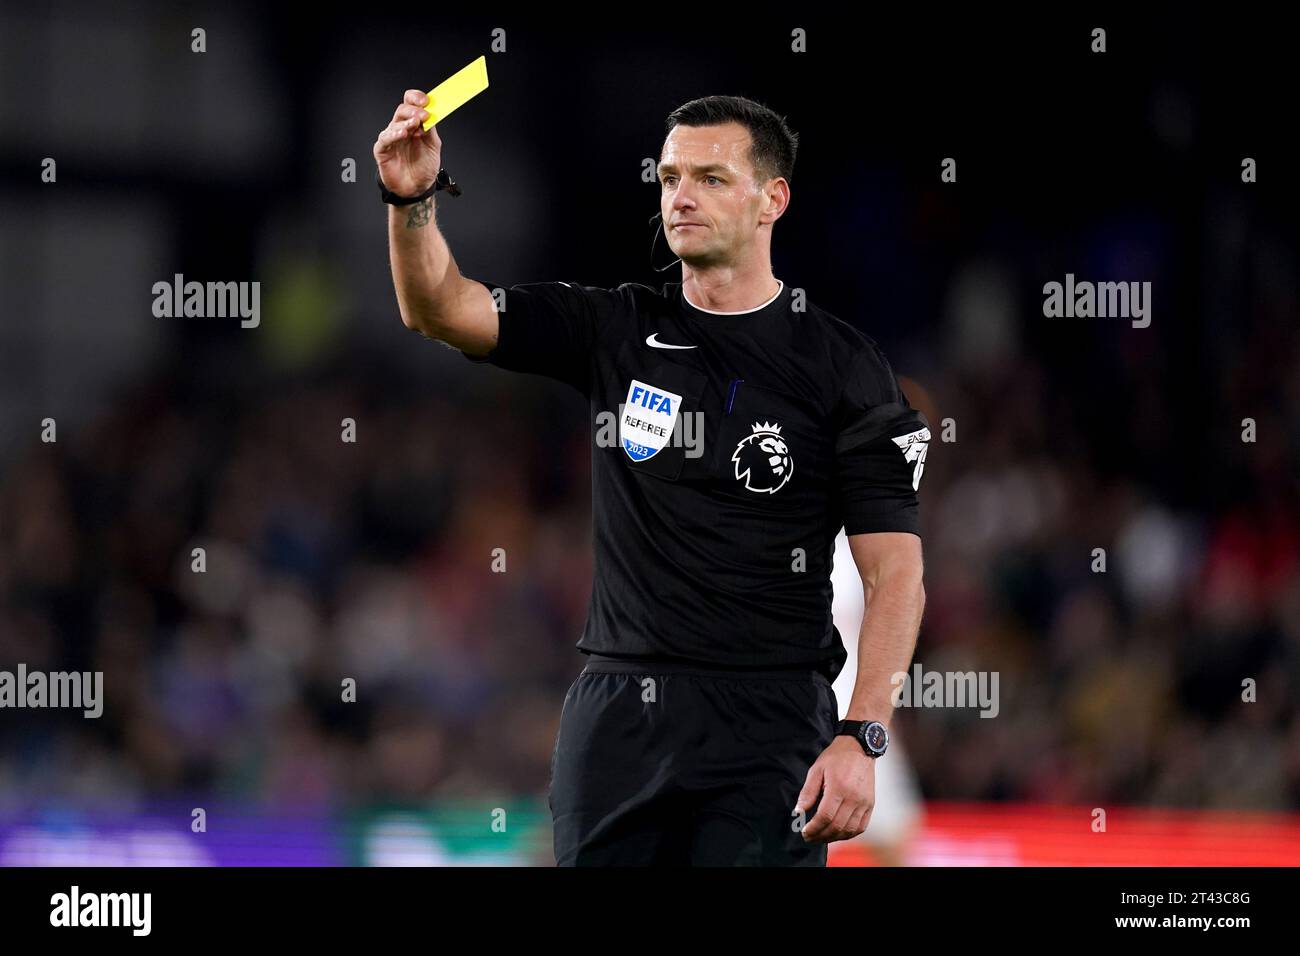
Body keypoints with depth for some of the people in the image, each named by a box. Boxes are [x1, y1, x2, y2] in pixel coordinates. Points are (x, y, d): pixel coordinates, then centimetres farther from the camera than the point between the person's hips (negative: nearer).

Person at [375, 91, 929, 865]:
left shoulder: (843, 367, -2)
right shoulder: (618, 331, 8)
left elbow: (895, 574, -5)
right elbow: (440, 309, 0)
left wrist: (861, 741, -16)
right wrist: (414, 199, -21)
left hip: (767, 722, -3)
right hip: (616, 713, 3)